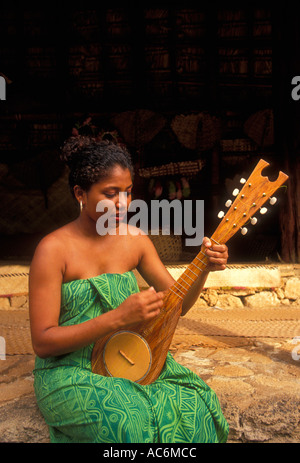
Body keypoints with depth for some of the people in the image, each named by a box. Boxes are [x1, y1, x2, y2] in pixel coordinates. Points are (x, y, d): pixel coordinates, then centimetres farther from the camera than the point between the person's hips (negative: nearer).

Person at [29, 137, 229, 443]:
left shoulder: (135, 240, 1)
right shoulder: (54, 249, -14)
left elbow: (178, 303, 5)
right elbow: (42, 342, -16)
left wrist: (204, 268, -14)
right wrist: (119, 317, -26)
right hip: (68, 373, -4)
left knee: (195, 404, -18)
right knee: (133, 422, -29)